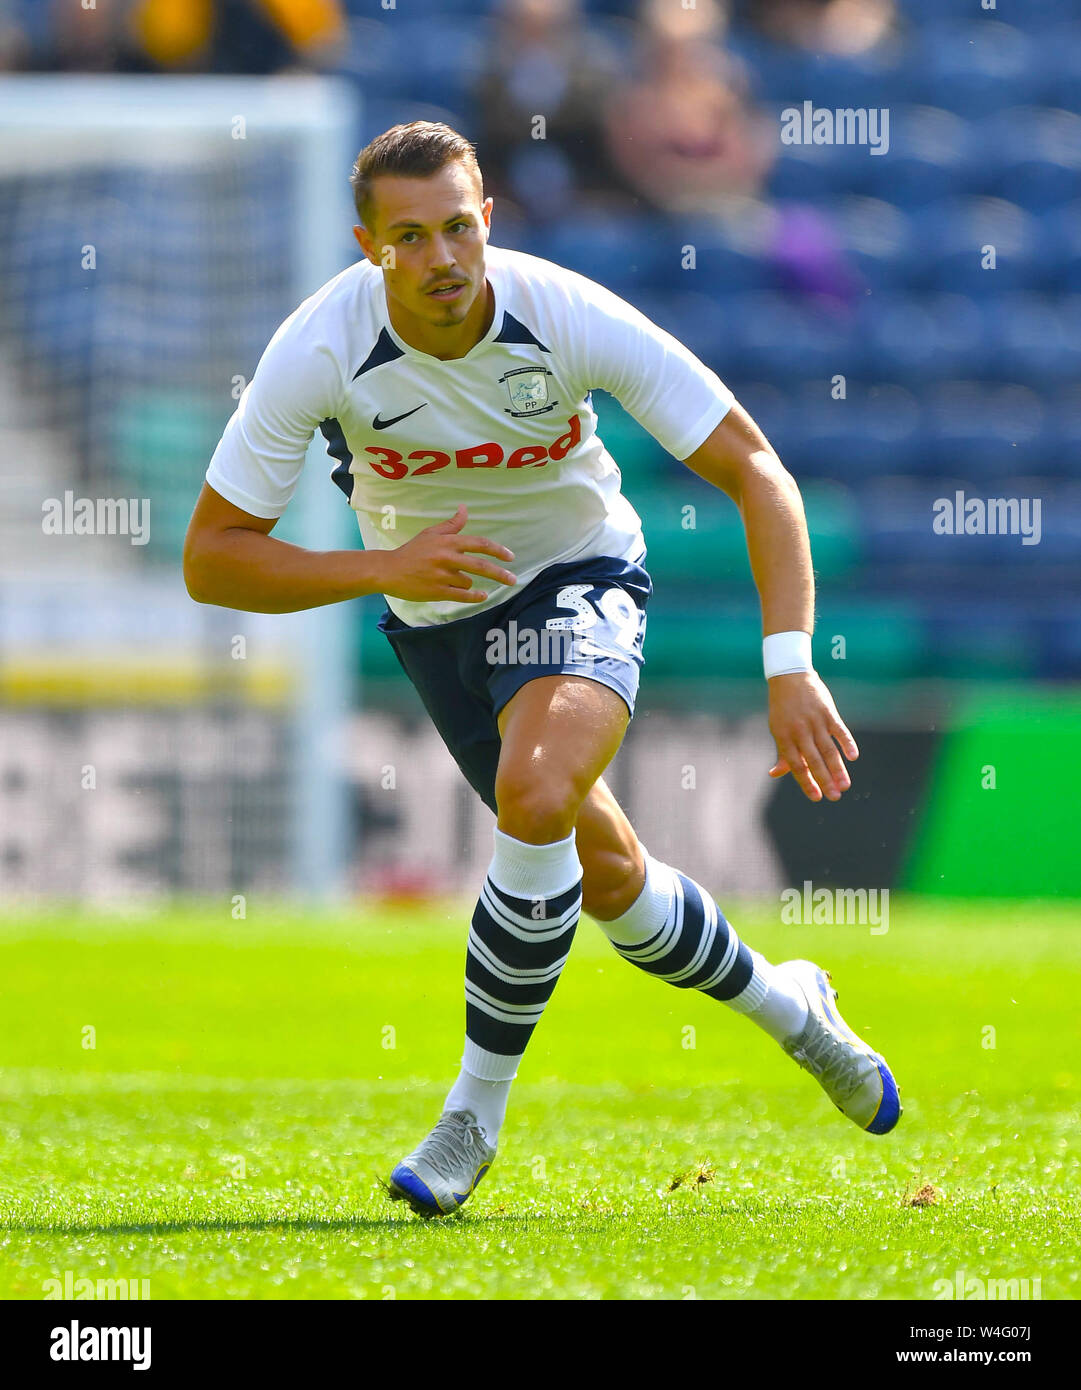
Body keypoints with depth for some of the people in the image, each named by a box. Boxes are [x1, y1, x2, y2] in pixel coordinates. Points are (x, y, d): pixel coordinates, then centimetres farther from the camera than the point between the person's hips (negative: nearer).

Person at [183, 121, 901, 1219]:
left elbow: (754, 472, -22)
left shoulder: (569, 317, -28)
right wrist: (388, 566, -37)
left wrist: (791, 667, -32)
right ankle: (786, 1005, 42)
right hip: (433, 618, 2)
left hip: (578, 575, -2)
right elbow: (210, 560, -23)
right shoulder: (319, 350, -27)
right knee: (605, 878, 12)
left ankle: (475, 1109, -14)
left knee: (535, 796, -31)